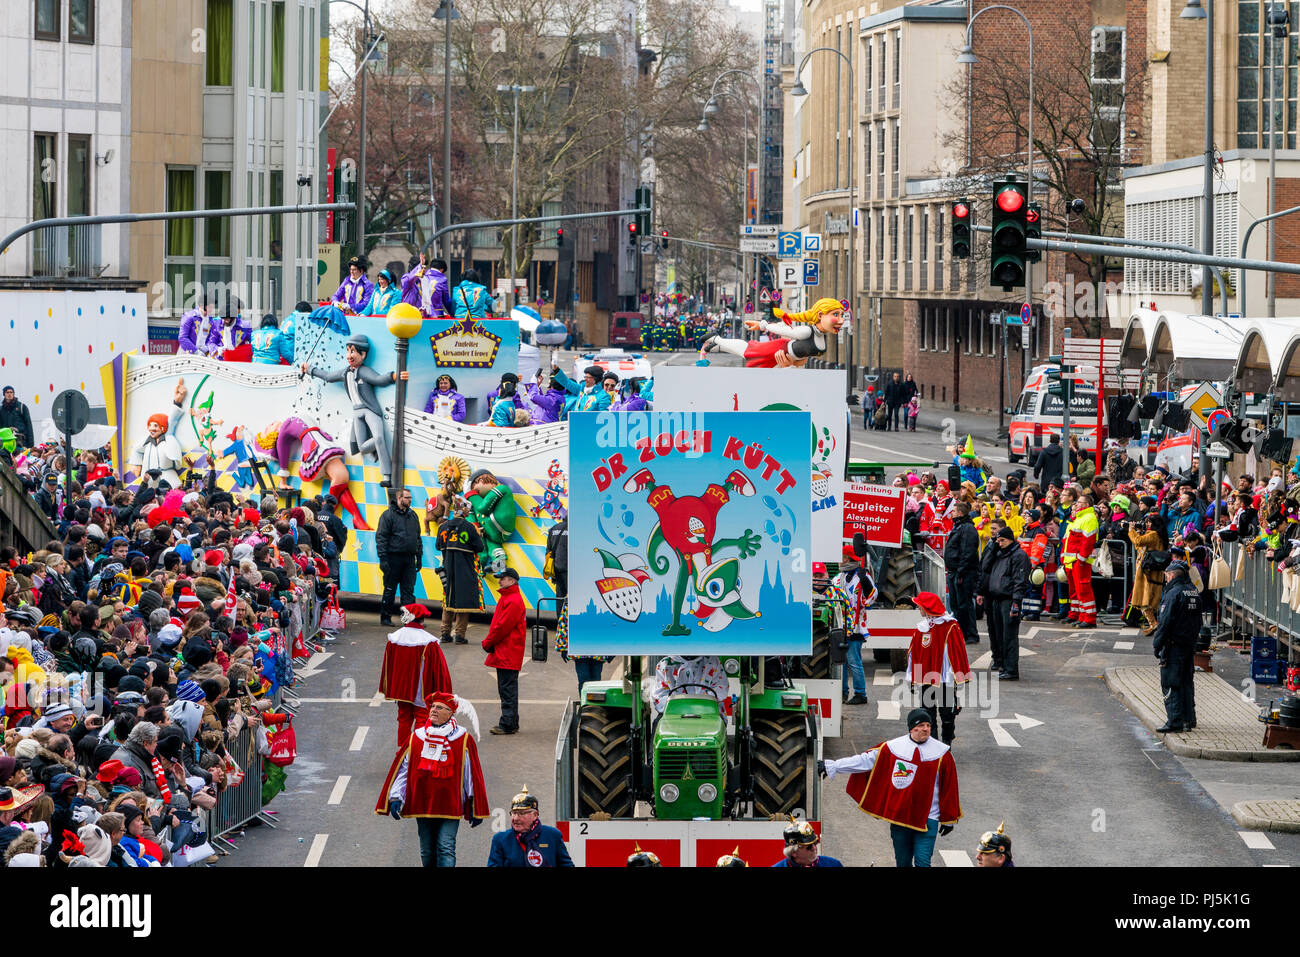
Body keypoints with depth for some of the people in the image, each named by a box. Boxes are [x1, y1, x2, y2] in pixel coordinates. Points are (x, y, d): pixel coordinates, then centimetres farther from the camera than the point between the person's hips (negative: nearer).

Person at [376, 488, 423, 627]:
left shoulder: (413, 516, 15)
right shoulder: (388, 515, -4)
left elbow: (418, 538, 22)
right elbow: (381, 537, -8)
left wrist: (419, 557, 16)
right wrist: (383, 559, -14)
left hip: (409, 559, 5)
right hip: (393, 557, -5)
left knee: (409, 590, 1)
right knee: (390, 589, 2)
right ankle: (385, 617, 9)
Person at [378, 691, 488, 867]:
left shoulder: (463, 740, 1)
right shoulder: (416, 738, 7)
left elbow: (472, 774, 4)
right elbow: (402, 769, 9)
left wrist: (475, 808, 4)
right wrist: (395, 798, -1)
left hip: (451, 805, -3)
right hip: (422, 805, 3)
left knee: (446, 848, -13)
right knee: (427, 852, 10)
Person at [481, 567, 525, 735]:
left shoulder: (513, 601, -16)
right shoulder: (506, 598, 17)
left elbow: (503, 626, -19)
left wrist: (488, 643, -8)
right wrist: (490, 643, 10)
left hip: (508, 655, -11)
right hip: (504, 654, 11)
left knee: (507, 689, -8)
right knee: (507, 688, 14)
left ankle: (507, 725, -7)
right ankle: (511, 723, 19)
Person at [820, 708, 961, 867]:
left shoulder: (942, 753, -1)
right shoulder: (893, 747, 0)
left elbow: (949, 787, 5)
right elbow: (865, 760, 3)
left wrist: (948, 819, 8)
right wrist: (831, 766, 1)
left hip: (927, 818, -2)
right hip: (899, 817, 2)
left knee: (922, 861, -12)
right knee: (903, 862, 11)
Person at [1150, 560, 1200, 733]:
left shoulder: (1173, 593, -16)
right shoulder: (1194, 592, 11)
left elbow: (1165, 623, -18)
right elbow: (1198, 621, 18)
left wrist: (1157, 646, -12)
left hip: (1174, 646, -8)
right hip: (1190, 645, 8)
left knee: (1170, 685, -5)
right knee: (1186, 683, 15)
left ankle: (1175, 722, -8)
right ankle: (1189, 720, 19)